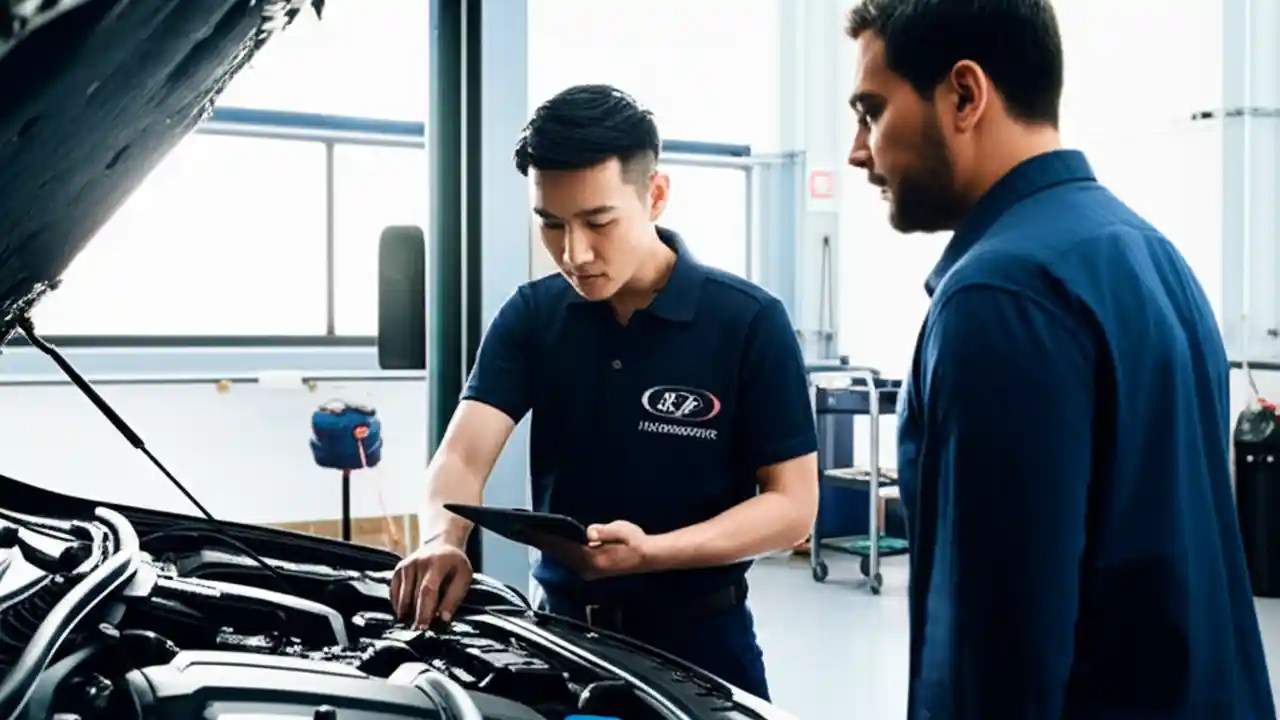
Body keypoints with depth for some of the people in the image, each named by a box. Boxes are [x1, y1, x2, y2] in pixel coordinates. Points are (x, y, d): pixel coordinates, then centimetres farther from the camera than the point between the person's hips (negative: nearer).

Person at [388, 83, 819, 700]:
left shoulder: (749, 322, -14)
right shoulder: (530, 316, -2)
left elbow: (793, 504, -13)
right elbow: (462, 455, -12)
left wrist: (650, 551, -27)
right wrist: (443, 543, -34)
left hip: (697, 638, -3)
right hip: (563, 628, 4)